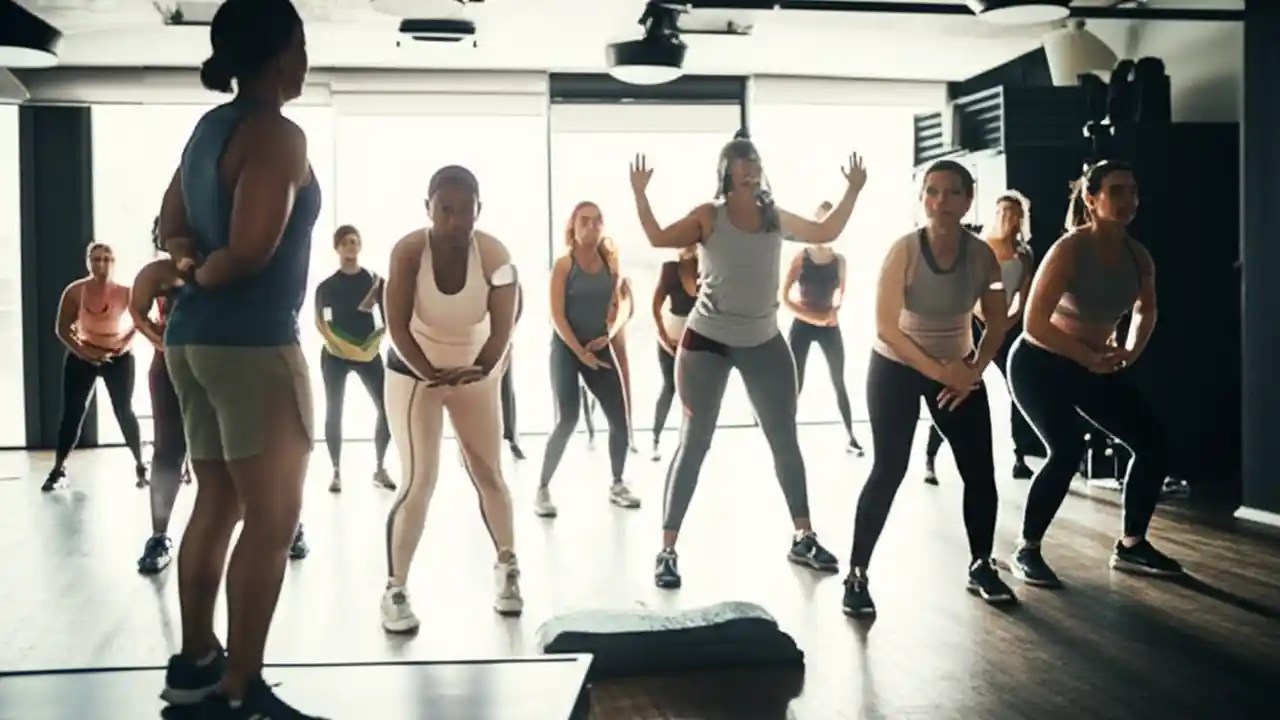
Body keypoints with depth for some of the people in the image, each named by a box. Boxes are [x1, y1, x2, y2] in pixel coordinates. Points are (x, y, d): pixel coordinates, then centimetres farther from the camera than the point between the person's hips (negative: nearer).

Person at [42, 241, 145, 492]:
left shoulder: (126, 293, -11)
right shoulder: (75, 291, -10)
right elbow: (62, 329, -8)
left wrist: (126, 344, -14)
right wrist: (83, 352, -20)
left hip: (119, 358, 0)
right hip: (81, 358, 1)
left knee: (124, 411, -2)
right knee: (72, 413, -2)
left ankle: (140, 466, 5)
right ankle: (58, 470, 5)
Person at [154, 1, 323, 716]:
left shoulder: (210, 127, 16)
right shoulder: (278, 134, -13)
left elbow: (170, 227, 20)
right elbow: (251, 249, -22)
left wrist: (191, 261, 0)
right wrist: (207, 274, -3)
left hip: (194, 337, 10)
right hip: (254, 343, -10)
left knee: (217, 505, 16)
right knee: (274, 519, -4)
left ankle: (196, 663, 26)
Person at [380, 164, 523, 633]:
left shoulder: (494, 255, -19)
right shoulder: (408, 251, -23)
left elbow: (503, 327, -20)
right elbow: (397, 325, -23)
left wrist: (480, 369, -34)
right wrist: (430, 373, -32)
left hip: (476, 372, 2)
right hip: (413, 371, -2)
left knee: (489, 475, 7)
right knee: (418, 482, -9)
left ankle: (507, 568, 28)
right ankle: (395, 590, 2)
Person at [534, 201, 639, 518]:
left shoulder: (610, 262, 4)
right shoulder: (563, 265, -8)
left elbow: (619, 307, 10)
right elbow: (557, 315, -12)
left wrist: (609, 335, -8)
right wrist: (579, 352, -16)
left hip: (600, 347, 5)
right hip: (566, 349, -4)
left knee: (620, 418, 0)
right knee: (567, 420, -13)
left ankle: (617, 485, 18)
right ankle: (543, 489, -1)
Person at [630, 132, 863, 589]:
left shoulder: (776, 218, 8)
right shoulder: (709, 217, -4)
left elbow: (826, 234, 18)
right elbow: (659, 238, -14)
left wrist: (853, 192, 13)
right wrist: (639, 193, -22)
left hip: (764, 343, 5)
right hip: (707, 342, -4)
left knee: (785, 442, 11)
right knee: (694, 445, -3)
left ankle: (803, 538, 25)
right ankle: (667, 550, 2)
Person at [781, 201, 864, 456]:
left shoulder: (839, 260, 3)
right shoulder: (801, 257, -6)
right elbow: (784, 296, -8)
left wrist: (835, 311, -5)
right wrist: (810, 316, -16)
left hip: (830, 327, 3)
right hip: (802, 326, -2)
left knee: (839, 383, 6)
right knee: (795, 385, -2)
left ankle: (851, 437, 13)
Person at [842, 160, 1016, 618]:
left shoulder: (981, 254, -11)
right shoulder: (904, 250, -21)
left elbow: (997, 323, 1)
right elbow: (886, 327, -23)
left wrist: (974, 370, -13)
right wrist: (938, 371, -26)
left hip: (959, 369, 4)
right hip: (896, 368, -4)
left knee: (980, 471, 1)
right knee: (888, 472, -10)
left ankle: (981, 567, 21)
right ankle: (856, 576, -1)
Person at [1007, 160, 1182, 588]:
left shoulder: (1138, 257, -4)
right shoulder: (1069, 250, -23)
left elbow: (1146, 311, 16)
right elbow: (1034, 324, -27)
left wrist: (1131, 352, -1)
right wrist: (1091, 357, -24)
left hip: (1094, 366, 7)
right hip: (1039, 364, -7)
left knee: (1153, 444, 2)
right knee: (1068, 450, -24)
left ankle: (1131, 546, 20)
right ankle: (1026, 552, -6)